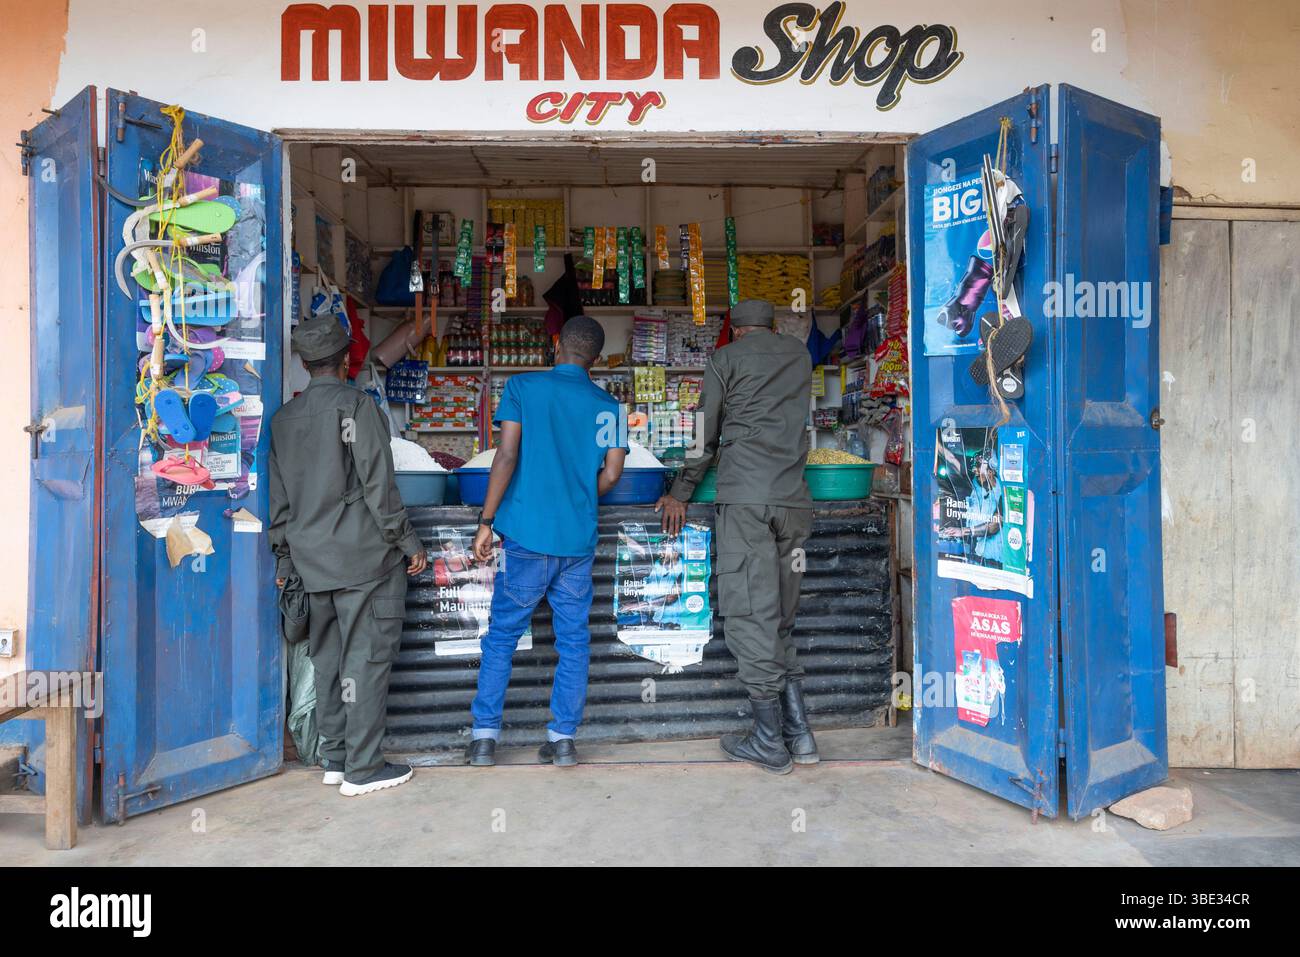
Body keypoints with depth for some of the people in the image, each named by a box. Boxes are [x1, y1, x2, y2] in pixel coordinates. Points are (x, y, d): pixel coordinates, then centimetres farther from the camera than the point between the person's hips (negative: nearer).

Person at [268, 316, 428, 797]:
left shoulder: (285, 416, 11)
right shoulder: (357, 405, -10)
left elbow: (278, 497, 14)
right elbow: (378, 485, -14)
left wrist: (285, 557, 21)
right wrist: (408, 541, -7)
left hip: (314, 558, 7)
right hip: (364, 555, -7)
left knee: (328, 656, 14)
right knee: (367, 655, -1)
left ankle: (335, 758, 23)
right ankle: (363, 768, 5)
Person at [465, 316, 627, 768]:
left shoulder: (522, 387, 1)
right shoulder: (607, 405, 7)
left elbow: (507, 455, -8)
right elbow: (612, 473, 3)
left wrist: (486, 520, -5)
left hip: (527, 536, -1)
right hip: (579, 540, 2)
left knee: (502, 635, 10)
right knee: (573, 640, 11)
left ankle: (484, 737, 13)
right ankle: (563, 738, 14)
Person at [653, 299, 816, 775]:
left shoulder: (727, 357, 7)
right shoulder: (800, 354, 20)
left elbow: (705, 436, 7)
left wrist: (680, 494, 15)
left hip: (745, 499, -5)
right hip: (794, 499, 5)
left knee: (751, 616, -2)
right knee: (780, 619, 12)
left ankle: (770, 743, 3)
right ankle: (799, 733, 13)